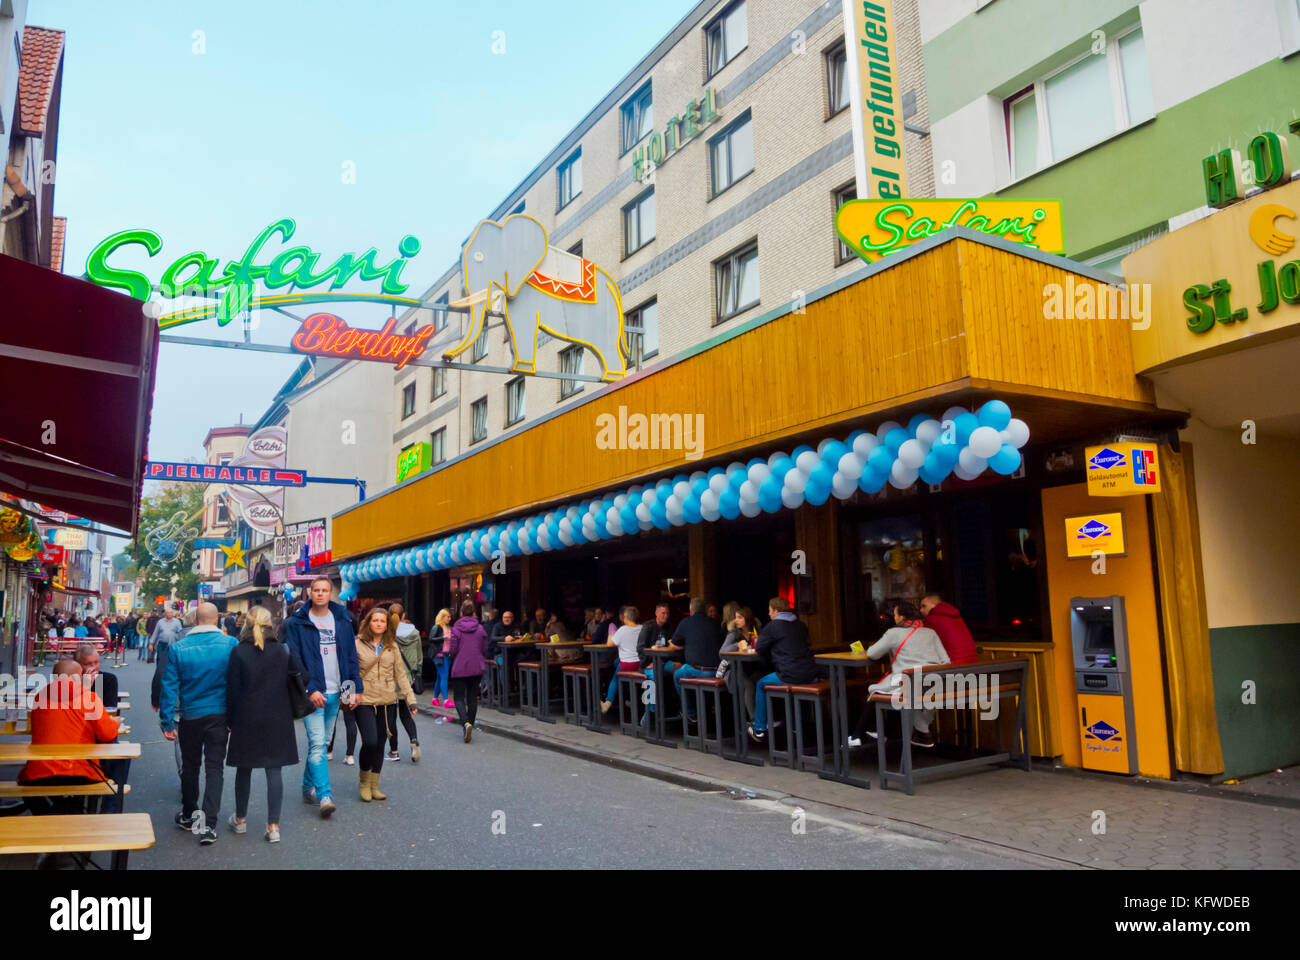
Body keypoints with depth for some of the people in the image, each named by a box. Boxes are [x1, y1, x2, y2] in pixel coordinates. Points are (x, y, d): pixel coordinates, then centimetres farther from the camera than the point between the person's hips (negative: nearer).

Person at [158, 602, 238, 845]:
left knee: (190, 766, 18)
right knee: (214, 768, 3)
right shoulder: (230, 645, -10)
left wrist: (167, 721, 2)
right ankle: (208, 825, -2)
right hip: (219, 715, -1)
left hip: (190, 716, 1)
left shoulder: (177, 648, -7)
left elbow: (170, 687, -4)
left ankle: (188, 816, 34)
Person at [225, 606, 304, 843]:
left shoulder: (238, 652, -8)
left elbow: (232, 690, -7)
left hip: (247, 719, -1)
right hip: (277, 720, 1)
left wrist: (230, 720, 2)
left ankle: (240, 819, 31)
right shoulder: (282, 650, -3)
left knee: (244, 769, 16)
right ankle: (273, 826, 2)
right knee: (274, 770, 3)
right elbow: (302, 675, -1)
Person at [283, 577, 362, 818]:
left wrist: (355, 688, 4)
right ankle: (324, 796, -12)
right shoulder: (298, 623, -3)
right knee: (317, 744, -11)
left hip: (335, 693, 4)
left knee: (319, 742, 14)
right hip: (313, 693, -4)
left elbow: (351, 657, 11)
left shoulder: (342, 621, 9)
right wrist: (310, 689, -16)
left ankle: (308, 787, 28)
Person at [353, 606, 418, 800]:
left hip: (387, 702, 3)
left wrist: (410, 698, 4)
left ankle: (374, 786, 21)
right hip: (365, 702, -3)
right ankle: (364, 782, 10)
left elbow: (400, 674, 10)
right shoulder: (358, 645, 0)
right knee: (370, 742, -13)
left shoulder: (392, 647, 9)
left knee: (380, 744, 7)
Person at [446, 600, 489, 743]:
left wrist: (452, 654, 12)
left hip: (460, 668, -3)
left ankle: (466, 723, -19)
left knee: (459, 698, 3)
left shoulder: (456, 628, -8)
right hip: (476, 668, 3)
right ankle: (470, 725, 16)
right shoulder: (480, 628, 0)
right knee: (473, 698, 12)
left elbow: (452, 650, -10)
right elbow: (485, 649, 2)